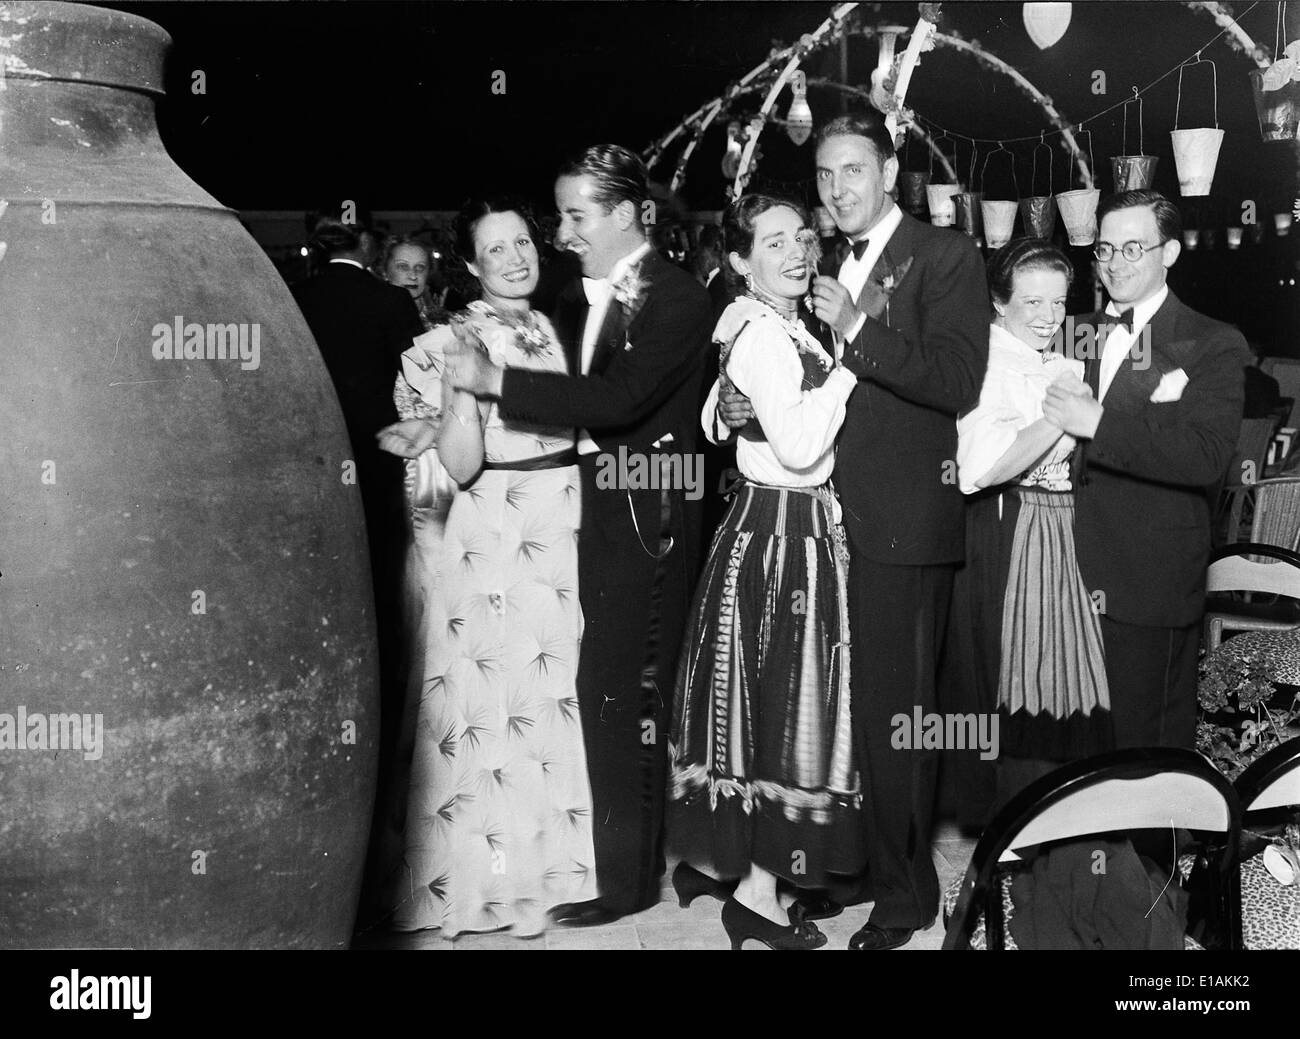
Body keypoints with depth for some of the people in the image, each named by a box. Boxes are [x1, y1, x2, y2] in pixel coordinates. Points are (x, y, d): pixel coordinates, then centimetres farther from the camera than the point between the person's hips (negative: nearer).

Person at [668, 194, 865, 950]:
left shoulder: (782, 327, 13)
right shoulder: (762, 332, -17)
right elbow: (799, 444, -26)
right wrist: (847, 360, -19)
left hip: (792, 527, 10)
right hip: (781, 534, -10)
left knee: (774, 698, 16)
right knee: (780, 698, -2)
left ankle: (761, 860, 30)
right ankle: (759, 894, 10)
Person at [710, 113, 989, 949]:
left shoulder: (946, 257, -6)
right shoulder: (833, 270, 16)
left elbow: (956, 383, -18)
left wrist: (855, 329, -20)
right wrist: (756, 408, 4)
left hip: (904, 525, -7)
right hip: (832, 518, 7)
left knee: (894, 710, 0)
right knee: (850, 705, 15)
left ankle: (905, 895, 16)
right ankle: (852, 861, 31)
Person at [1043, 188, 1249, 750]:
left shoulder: (1213, 345, -5)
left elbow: (1207, 456, -19)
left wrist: (1099, 423, -24)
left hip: (1152, 581, -5)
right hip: (1078, 575, 5)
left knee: (1147, 739, 2)